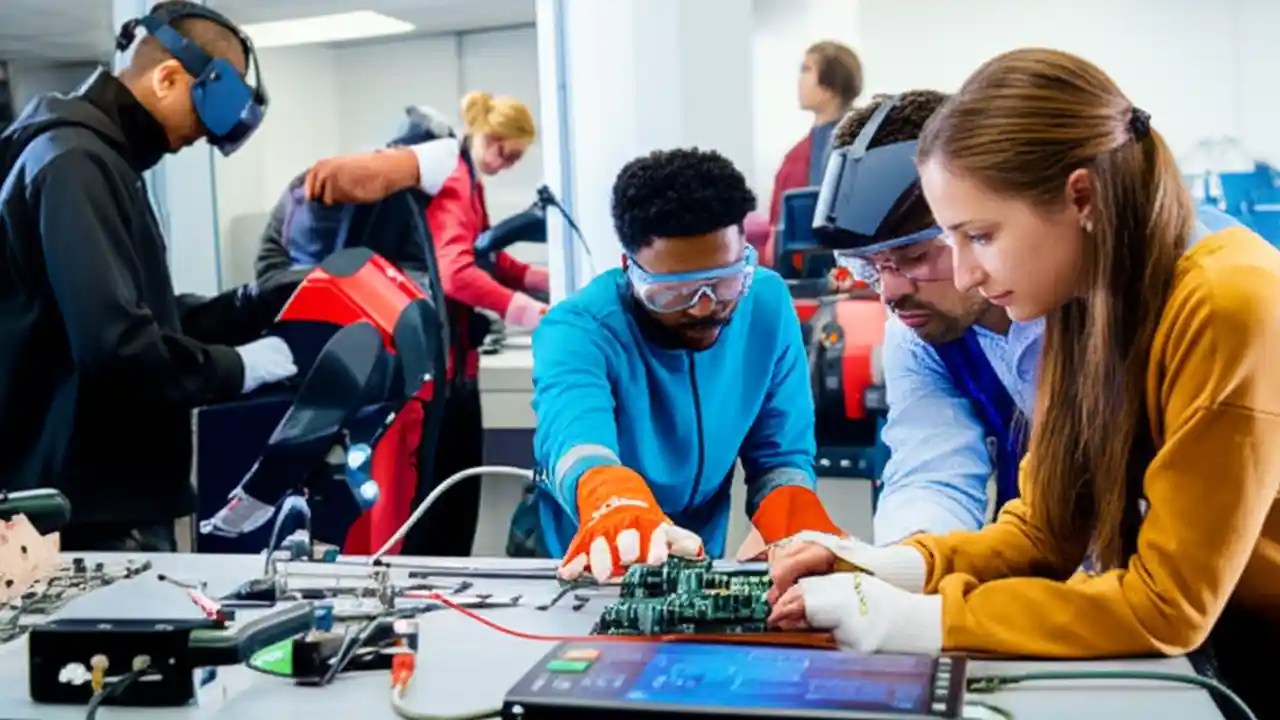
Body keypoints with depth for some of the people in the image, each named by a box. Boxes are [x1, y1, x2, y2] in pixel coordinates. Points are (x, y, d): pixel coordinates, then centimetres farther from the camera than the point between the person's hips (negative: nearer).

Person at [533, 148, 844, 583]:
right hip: (585, 577, -3)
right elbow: (576, 435, -37)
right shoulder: (578, 329, -18)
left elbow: (779, 453, -1)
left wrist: (802, 534, -19)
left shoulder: (768, 305, -6)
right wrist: (619, 511, -56)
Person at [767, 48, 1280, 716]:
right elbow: (1045, 529, 3)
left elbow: (1170, 605, -21)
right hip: (1204, 643, 5)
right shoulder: (1086, 303, -2)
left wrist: (921, 619, -22)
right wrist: (898, 568, -12)